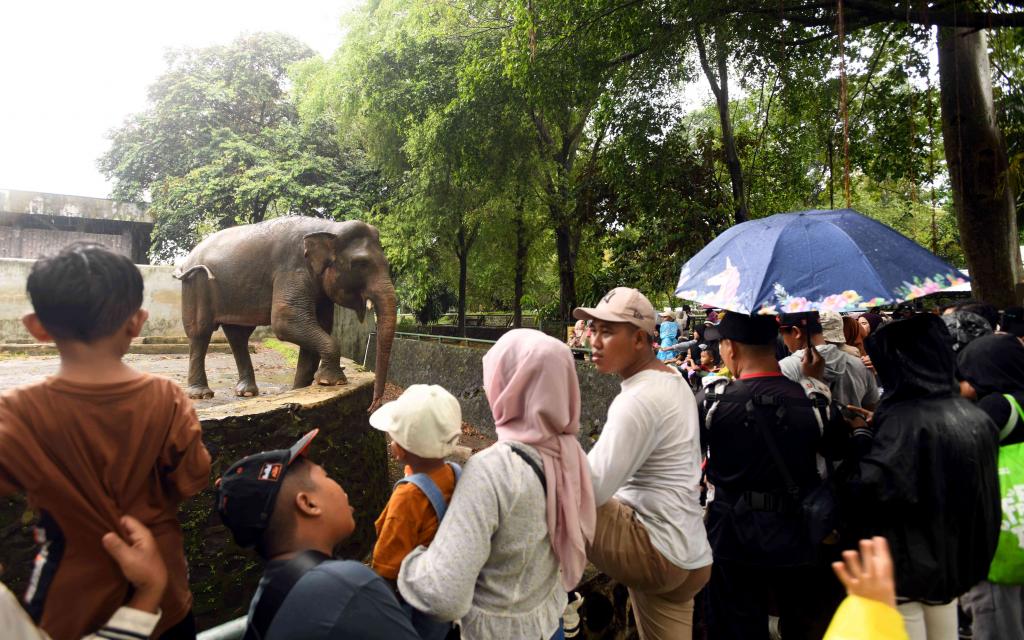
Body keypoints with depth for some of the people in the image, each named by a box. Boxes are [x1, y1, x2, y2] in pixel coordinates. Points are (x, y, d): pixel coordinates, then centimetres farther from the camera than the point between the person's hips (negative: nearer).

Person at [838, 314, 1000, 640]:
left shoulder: (904, 420, -23)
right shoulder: (975, 417, 1)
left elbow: (867, 487, -32)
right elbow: (983, 492, 14)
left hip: (905, 563, -8)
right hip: (953, 558, 8)